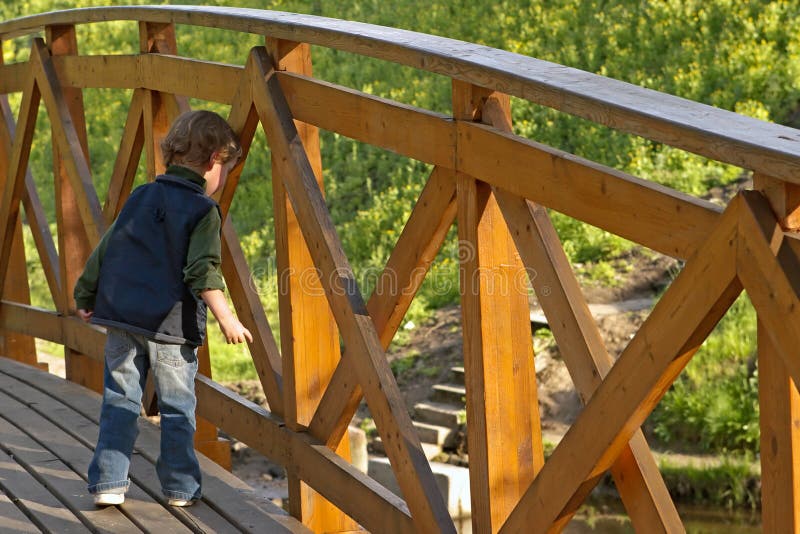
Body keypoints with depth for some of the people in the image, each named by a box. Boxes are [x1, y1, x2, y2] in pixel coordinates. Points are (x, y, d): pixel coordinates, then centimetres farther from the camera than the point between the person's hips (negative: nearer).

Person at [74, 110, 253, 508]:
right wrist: (225, 318, -19)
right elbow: (202, 271, -18)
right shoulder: (203, 210, -7)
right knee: (177, 407, 6)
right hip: (170, 325, -5)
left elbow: (104, 252, 15)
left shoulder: (139, 198, 12)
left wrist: (85, 297, 24)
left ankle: (108, 483, 8)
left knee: (120, 402, 10)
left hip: (120, 317, 5)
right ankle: (181, 487, 13)